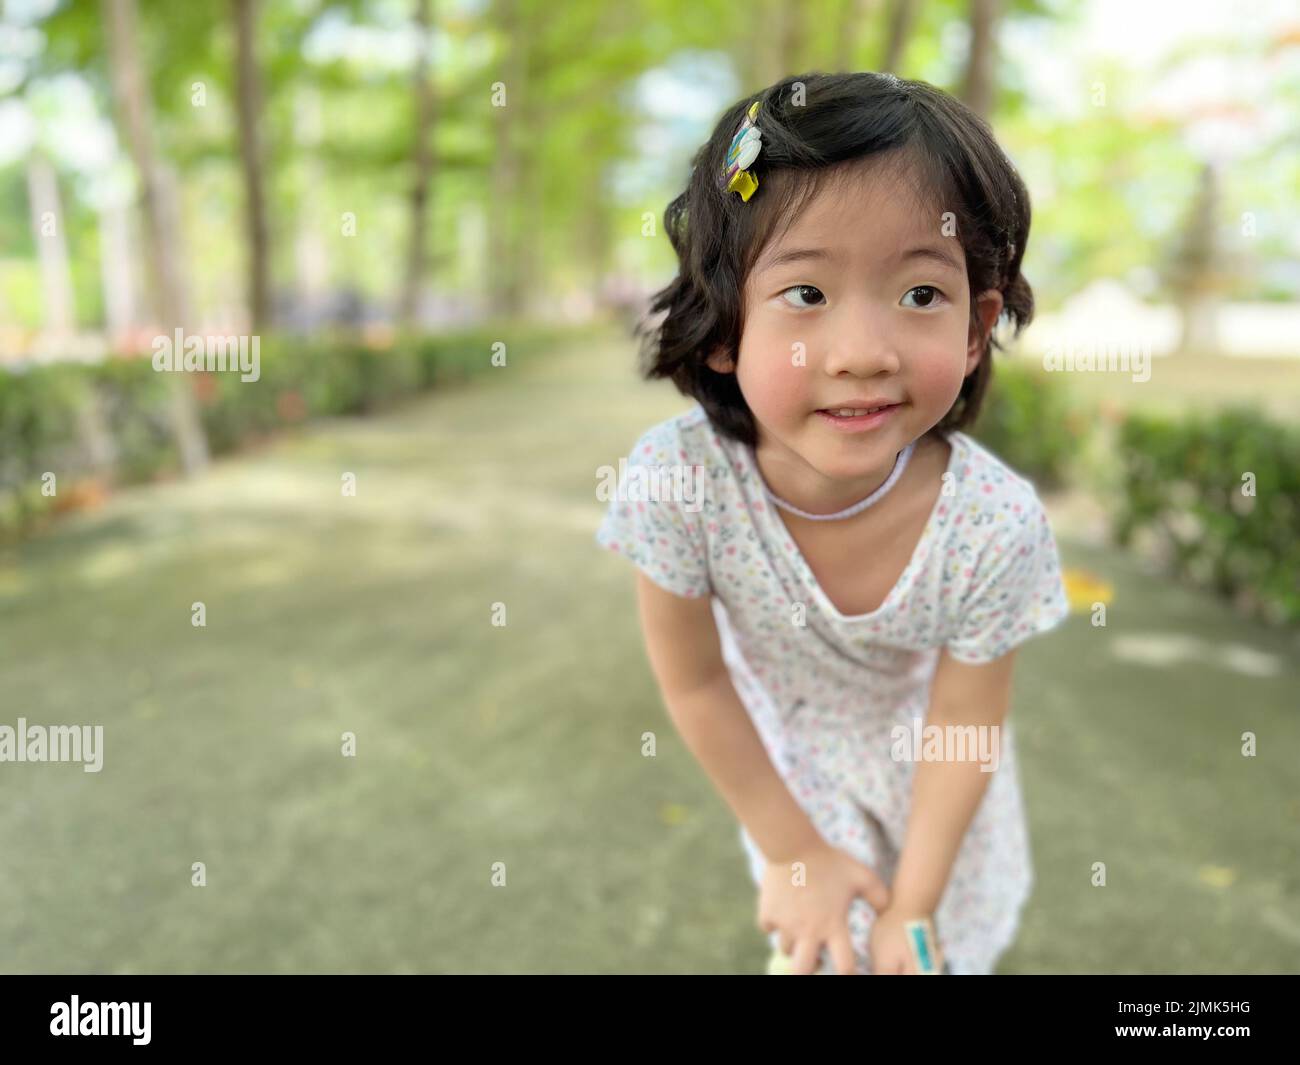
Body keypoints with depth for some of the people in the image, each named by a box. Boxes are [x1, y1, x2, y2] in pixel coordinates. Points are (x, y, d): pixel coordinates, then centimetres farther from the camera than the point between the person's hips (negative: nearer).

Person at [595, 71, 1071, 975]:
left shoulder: (996, 525, -36)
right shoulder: (675, 478, -37)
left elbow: (961, 727, -19)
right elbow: (693, 680, -20)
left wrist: (913, 906, -9)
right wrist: (792, 851, -10)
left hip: (921, 737, 1)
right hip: (784, 741, 0)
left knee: (962, 924, 25)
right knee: (824, 943, 16)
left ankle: (964, 940, 58)